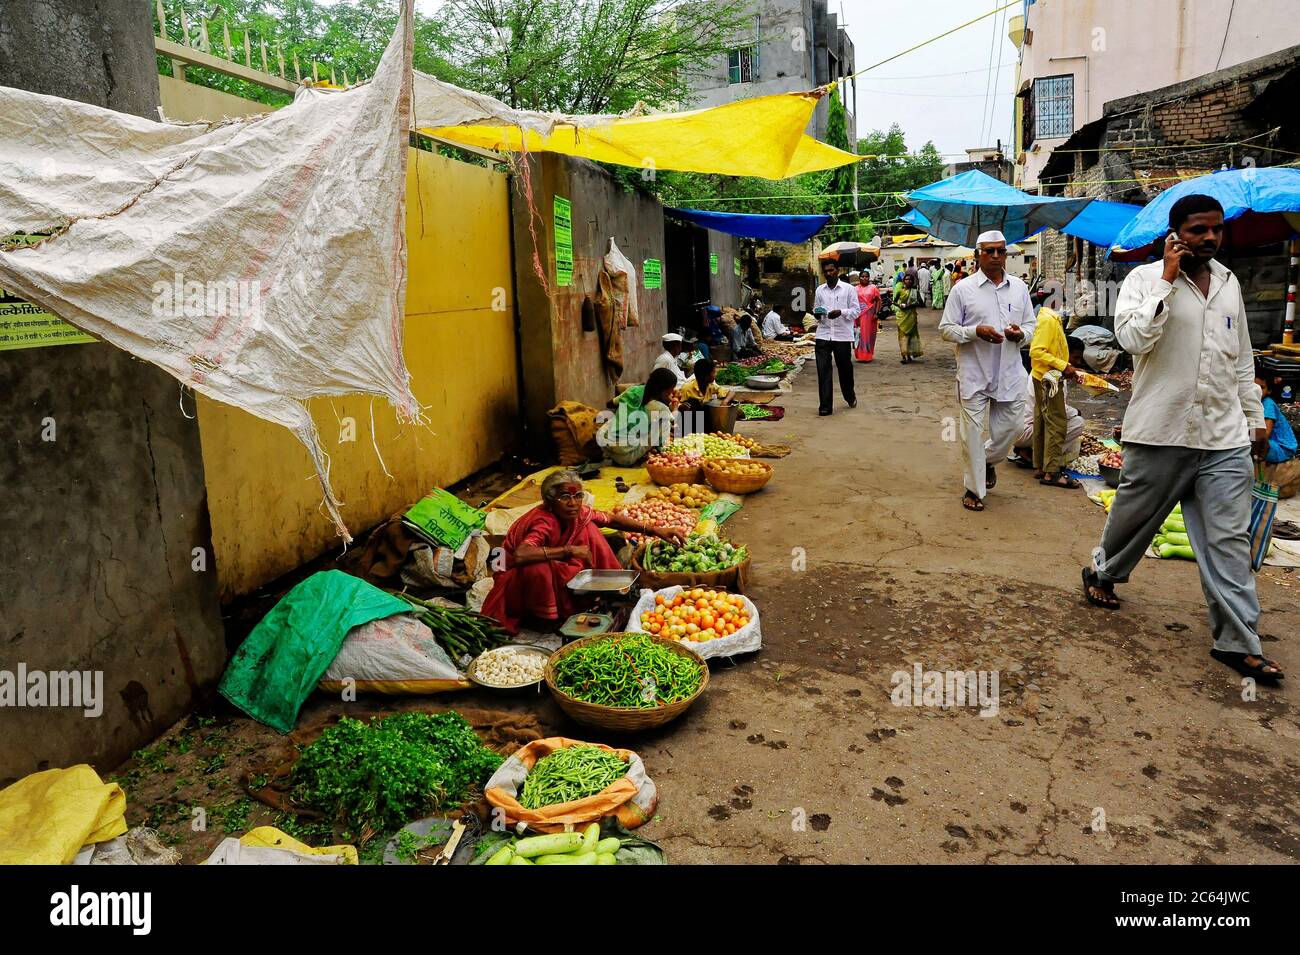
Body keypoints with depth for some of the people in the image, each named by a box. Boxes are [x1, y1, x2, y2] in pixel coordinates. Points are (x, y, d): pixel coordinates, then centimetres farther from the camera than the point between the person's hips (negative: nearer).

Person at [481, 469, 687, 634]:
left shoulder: (579, 512, -14)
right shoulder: (544, 523, -34)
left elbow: (612, 519, -2)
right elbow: (520, 555, -51)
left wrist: (656, 530, -8)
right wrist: (569, 550, -44)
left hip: (557, 571, 7)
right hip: (517, 578, -6)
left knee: (589, 529, -5)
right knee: (538, 568, -40)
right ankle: (545, 618, -12)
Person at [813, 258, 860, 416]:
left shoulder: (848, 289, 2)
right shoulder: (819, 290, 11)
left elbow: (856, 310, 0)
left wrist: (841, 312, -18)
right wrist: (817, 313, -5)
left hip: (842, 336, -2)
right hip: (823, 335, 2)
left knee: (845, 369, 11)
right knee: (823, 370, -6)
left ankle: (850, 397, 37)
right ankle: (825, 406, -3)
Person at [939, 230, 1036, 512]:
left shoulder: (1019, 288, 9)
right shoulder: (963, 289, -2)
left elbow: (1031, 325, 15)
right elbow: (946, 328, -2)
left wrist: (1020, 333, -10)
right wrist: (976, 331, -19)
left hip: (1010, 373, 4)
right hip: (974, 374, -3)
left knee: (1010, 426, 10)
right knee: (972, 431, 1)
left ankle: (988, 461, 41)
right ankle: (974, 489, 14)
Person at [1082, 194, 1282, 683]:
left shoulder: (1229, 284, 12)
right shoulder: (1145, 278, -5)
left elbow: (1242, 359, 19)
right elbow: (1134, 337, -24)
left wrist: (1256, 418, 19)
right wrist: (1168, 279, -19)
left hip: (1225, 437, 4)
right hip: (1162, 431, -4)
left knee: (1230, 540, 3)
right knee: (1134, 516, 13)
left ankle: (1238, 641, 9)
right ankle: (1102, 573, 40)